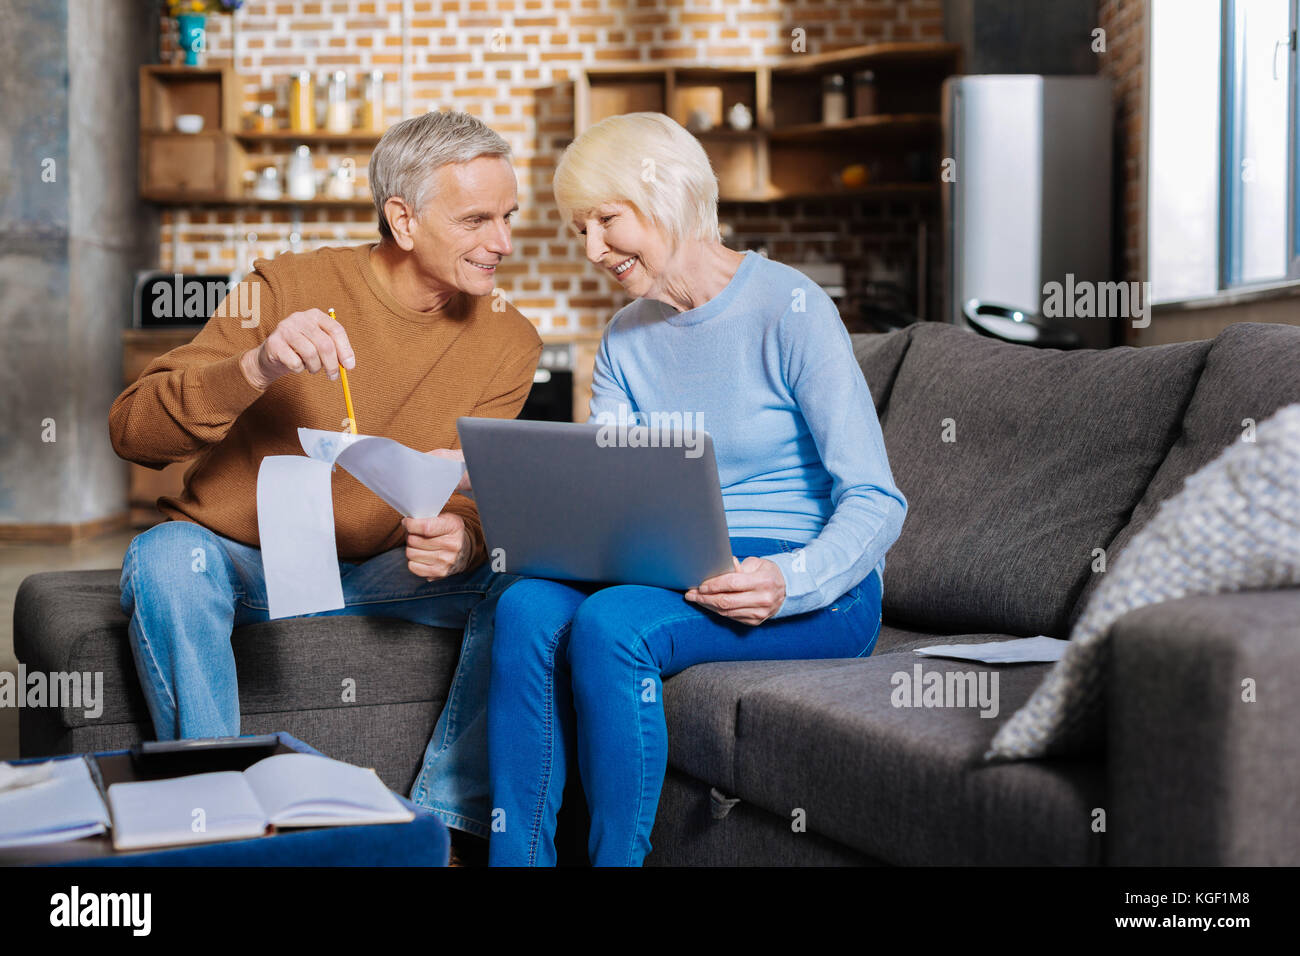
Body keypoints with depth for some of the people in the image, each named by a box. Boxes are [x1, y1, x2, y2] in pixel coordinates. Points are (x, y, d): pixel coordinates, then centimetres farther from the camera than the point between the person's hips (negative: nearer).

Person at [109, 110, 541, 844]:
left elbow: (477, 495, -3)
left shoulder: (509, 343, 0)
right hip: (234, 558, -2)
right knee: (167, 556, -34)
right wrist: (256, 367, -33)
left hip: (379, 574, 2)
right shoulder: (290, 286, -9)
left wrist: (460, 539, -29)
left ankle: (445, 823, -17)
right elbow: (132, 431, -15)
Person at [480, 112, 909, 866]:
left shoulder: (789, 309, -10)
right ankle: (516, 857, -19)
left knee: (609, 624, -31)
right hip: (685, 573, 6)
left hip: (817, 591, -5)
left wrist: (790, 581, -30)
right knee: (528, 606, -24)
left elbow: (876, 501, -13)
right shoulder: (626, 343, 12)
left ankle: (617, 856, -18)